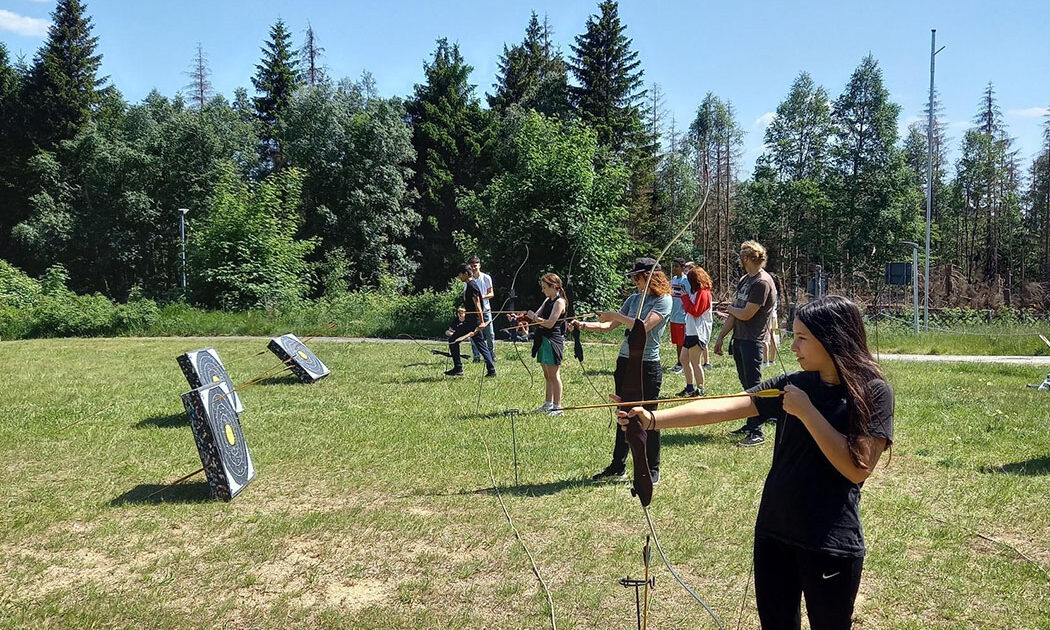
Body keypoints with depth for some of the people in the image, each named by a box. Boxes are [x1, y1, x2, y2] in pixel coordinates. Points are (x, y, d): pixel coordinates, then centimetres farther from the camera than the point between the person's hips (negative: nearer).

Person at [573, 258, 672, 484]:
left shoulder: (663, 300, -7)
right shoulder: (634, 299, 13)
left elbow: (644, 326, -22)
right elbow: (609, 326, 12)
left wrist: (615, 315, -18)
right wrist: (584, 325, 0)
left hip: (648, 365, -7)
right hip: (625, 362, 7)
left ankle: (653, 470, 13)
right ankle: (618, 466, 22)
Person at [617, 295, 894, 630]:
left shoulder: (873, 392, -10)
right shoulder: (792, 385, 1)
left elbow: (857, 468, -19)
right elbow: (721, 408, -5)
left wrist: (806, 412, -21)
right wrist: (653, 419, -13)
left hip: (830, 544, -4)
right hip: (774, 533, 4)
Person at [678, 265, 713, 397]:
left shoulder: (703, 293, -13)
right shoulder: (696, 292, 18)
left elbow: (695, 311, -20)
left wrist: (685, 298, -12)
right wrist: (686, 303, 6)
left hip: (699, 332, -11)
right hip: (691, 331, 11)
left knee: (695, 362, -7)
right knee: (684, 359, 14)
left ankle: (700, 389, 0)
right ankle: (690, 387, 23)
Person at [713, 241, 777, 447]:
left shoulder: (762, 282, -16)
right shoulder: (744, 280, 14)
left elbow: (746, 314, -19)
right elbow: (734, 313, 15)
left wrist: (730, 308, 1)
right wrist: (721, 336, 12)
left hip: (752, 341, -9)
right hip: (739, 338, 9)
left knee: (753, 385, -6)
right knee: (745, 384, 15)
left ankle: (757, 432, -2)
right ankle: (750, 424, 25)